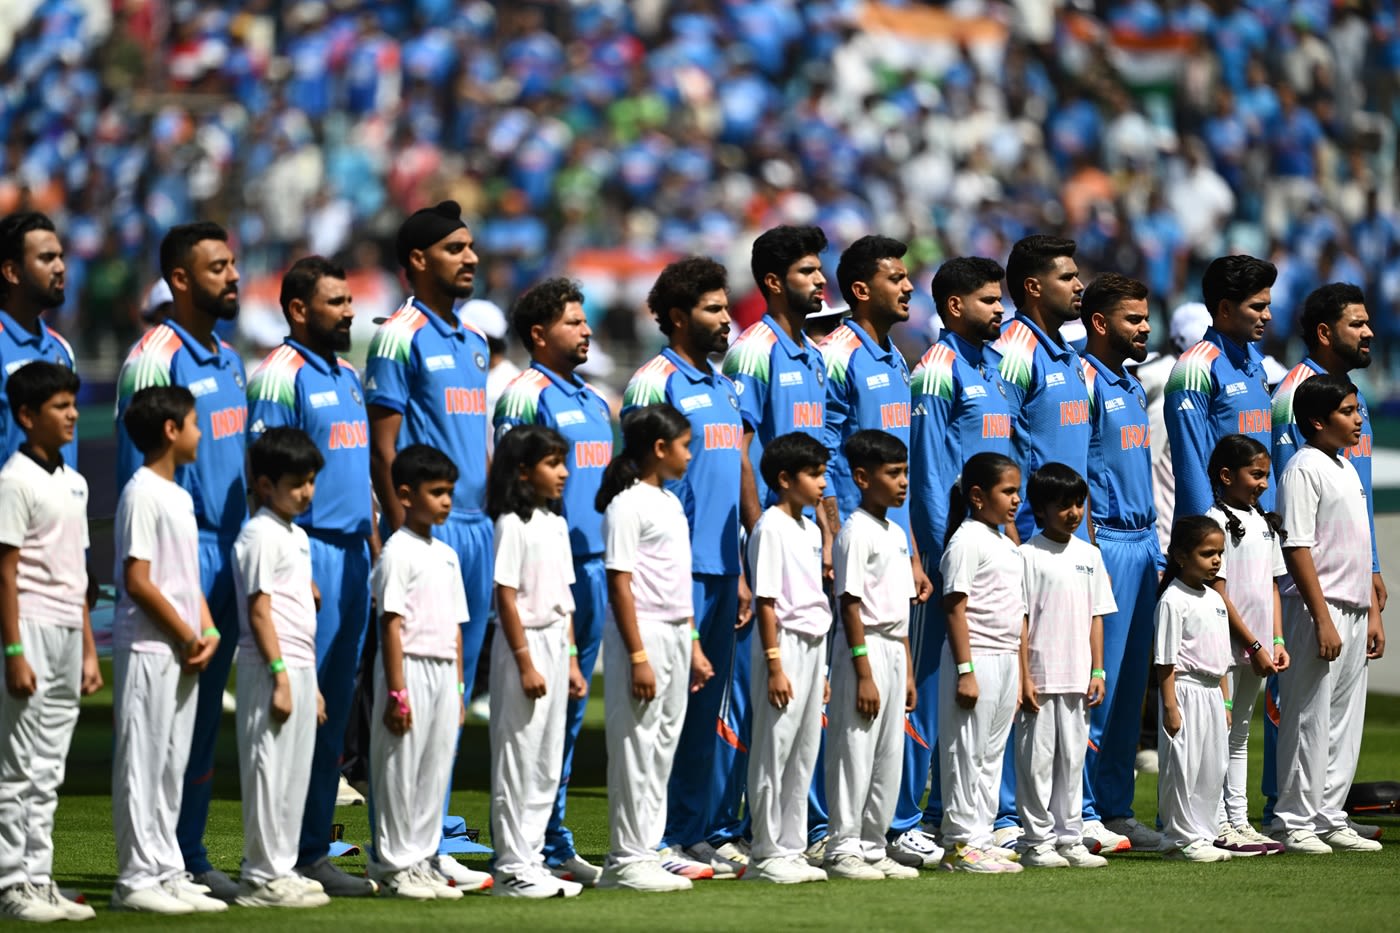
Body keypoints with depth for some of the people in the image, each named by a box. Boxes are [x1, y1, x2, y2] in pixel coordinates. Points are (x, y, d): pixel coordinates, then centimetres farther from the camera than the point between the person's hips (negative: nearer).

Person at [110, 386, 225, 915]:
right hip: (148, 649, -9)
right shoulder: (142, 494, -12)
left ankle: (167, 873, 16)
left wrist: (208, 632, 3)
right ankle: (136, 879, -4)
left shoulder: (179, 496, 16)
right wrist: (187, 637, -12)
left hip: (184, 653, 9)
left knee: (171, 766, 11)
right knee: (142, 764, -6)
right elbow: (137, 580, -17)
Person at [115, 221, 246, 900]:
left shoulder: (229, 360, 16)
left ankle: (192, 856, 15)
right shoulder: (154, 359, -10)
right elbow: (138, 471, -12)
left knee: (206, 710, 10)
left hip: (229, 556, 8)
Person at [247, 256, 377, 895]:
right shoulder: (280, 375, -9)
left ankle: (313, 849, 13)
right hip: (309, 549, -9)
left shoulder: (347, 375, 18)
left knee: (334, 706, 9)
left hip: (352, 554, 9)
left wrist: (378, 551, 17)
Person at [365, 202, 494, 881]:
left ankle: (433, 827, 13)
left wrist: (497, 519, 15)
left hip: (477, 524, 8)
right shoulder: (401, 336, -6)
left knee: (456, 688, 8)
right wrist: (404, 533, -15)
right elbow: (383, 447, -10)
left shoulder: (474, 341, 17)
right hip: (429, 525, -8)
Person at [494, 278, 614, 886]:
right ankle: (535, 849, -5)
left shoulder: (594, 400, 19)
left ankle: (554, 844, 14)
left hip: (594, 567, 8)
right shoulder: (527, 395, -7)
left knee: (569, 709, 10)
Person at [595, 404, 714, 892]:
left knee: (663, 746, 10)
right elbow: (619, 584, -16)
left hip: (675, 635, 9)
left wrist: (694, 645, 18)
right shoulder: (627, 505, -12)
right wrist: (638, 656, -20)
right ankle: (628, 859, -1)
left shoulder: (671, 502, 16)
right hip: (642, 632, -9)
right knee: (636, 747, -5)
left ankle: (642, 852, 16)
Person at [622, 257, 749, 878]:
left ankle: (696, 833, 15)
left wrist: (740, 571, 18)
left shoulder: (725, 388, 18)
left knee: (707, 707, 10)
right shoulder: (656, 381, -7)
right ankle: (655, 842, -4)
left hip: (722, 568, 8)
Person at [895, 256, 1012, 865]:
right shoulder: (938, 370, -10)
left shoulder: (991, 369, 16)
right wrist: (946, 554, -17)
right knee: (927, 685, -6)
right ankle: (902, 822, -4)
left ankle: (950, 814, 16)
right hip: (949, 546, -9)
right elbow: (929, 471, -14)